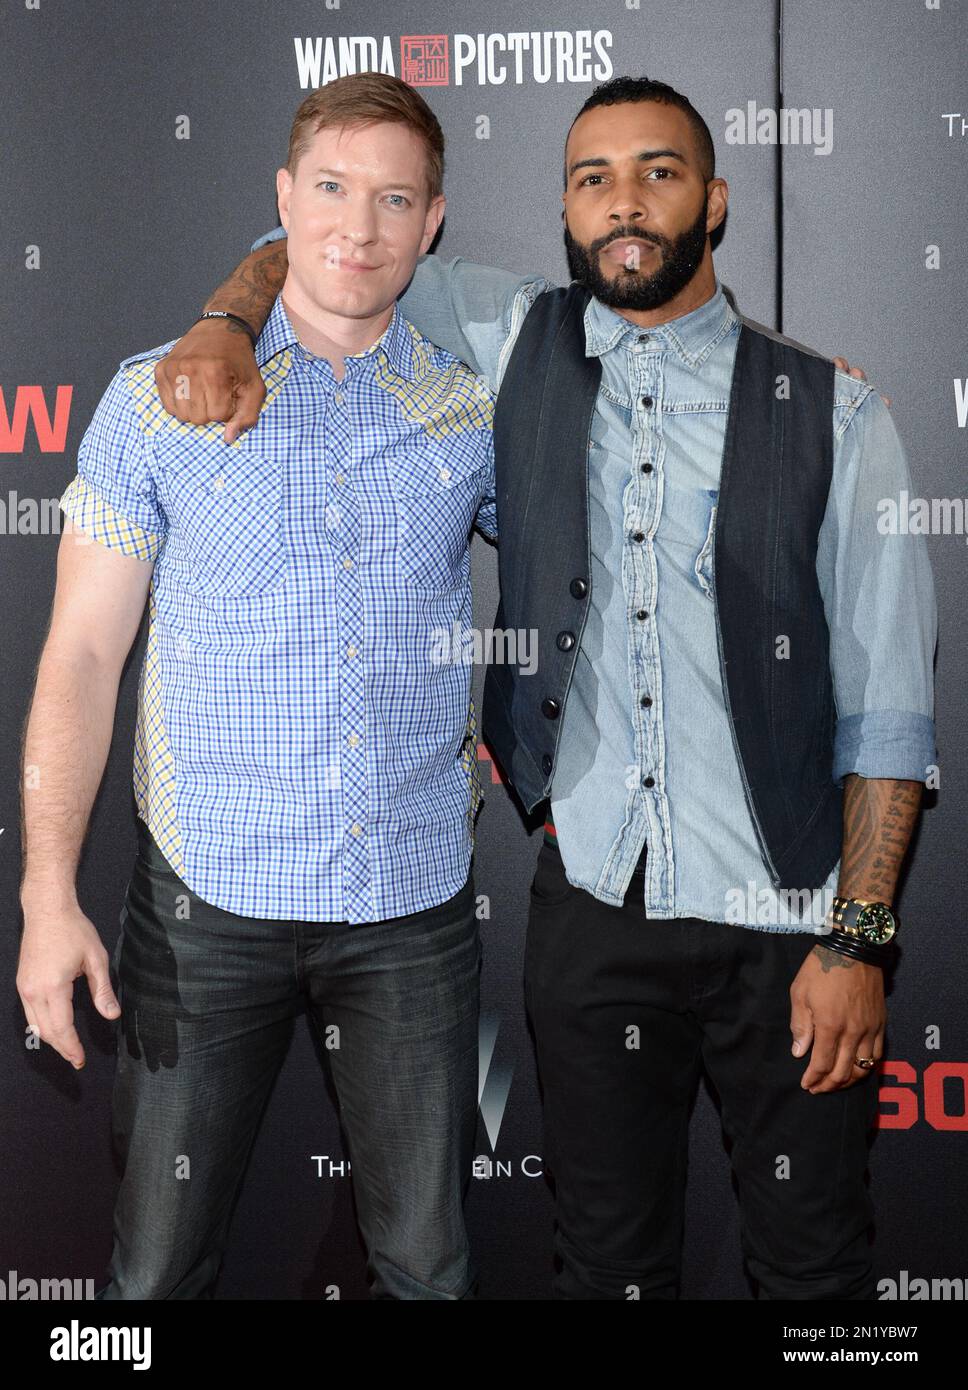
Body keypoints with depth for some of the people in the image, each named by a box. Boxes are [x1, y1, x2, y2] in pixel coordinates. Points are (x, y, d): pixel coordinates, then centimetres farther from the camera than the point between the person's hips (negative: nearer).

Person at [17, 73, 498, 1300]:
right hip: (211, 894, -1)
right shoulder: (159, 398, -1)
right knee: (157, 1267, 8)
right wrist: (49, 893, -8)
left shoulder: (475, 409, 3)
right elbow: (83, 652, -2)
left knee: (428, 1263, 12)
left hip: (416, 895, 2)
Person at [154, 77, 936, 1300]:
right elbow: (316, 251, 17)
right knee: (609, 1264, 17)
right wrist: (226, 325, -5)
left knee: (813, 1267, 12)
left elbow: (888, 703, -2)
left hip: (785, 922, -1)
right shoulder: (517, 340, 5)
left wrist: (859, 935, -8)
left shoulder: (830, 411, -1)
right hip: (592, 907, 2)